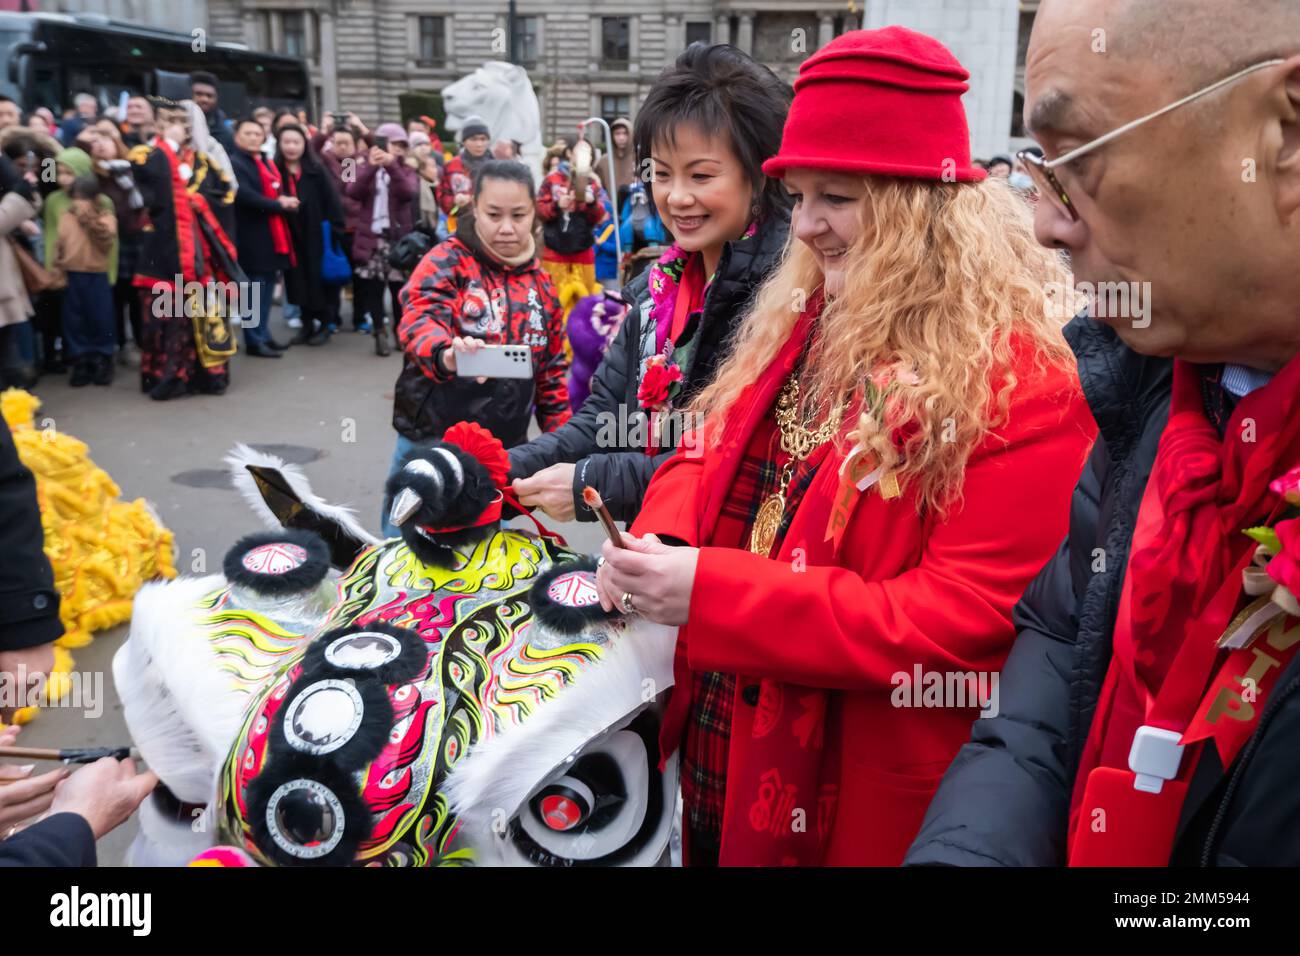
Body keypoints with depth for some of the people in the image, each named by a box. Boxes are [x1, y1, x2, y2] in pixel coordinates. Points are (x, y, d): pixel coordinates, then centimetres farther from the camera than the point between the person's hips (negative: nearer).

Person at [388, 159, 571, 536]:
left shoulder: (541, 285, 10)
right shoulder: (446, 261, -5)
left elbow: (552, 372, 16)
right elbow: (418, 318, -24)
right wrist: (447, 355, -45)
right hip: (431, 442, -4)